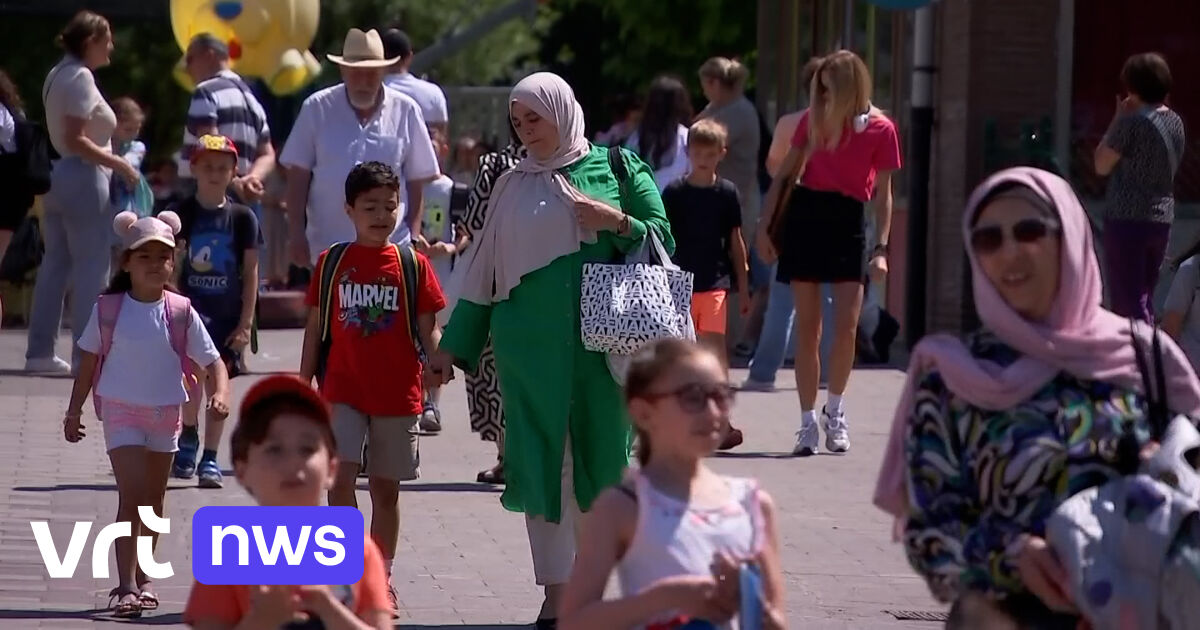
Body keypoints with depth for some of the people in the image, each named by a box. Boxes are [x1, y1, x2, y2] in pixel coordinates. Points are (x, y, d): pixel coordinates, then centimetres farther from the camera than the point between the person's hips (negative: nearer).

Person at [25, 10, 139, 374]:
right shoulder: (80, 77, -13)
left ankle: (40, 351, 13)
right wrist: (118, 164, -15)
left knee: (56, 263, 11)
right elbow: (75, 140, -19)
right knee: (92, 267, -6)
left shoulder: (59, 75, 16)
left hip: (56, 176, 10)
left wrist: (109, 163, 12)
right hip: (83, 178, -10)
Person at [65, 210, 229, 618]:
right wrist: (74, 410, 4)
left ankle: (141, 578, 30)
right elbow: (89, 359, 3)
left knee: (153, 500, 14)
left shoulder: (180, 312, -6)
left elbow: (211, 359, -3)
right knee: (132, 496, -15)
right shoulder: (108, 309, -7)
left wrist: (221, 391, -22)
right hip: (121, 411, -3)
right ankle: (126, 586, -18)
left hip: (165, 413, 3)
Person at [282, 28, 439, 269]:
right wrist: (297, 235, -2)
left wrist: (414, 238, 4)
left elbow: (416, 183, 8)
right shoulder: (317, 109, 2)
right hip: (328, 248, 0)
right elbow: (298, 178, 3)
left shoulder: (405, 111, 3)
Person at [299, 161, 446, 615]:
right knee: (339, 478, -14)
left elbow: (427, 328, 1)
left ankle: (381, 576, 20)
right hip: (343, 390, 0)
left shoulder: (413, 265, 0)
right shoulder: (332, 263, 2)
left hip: (398, 392, 0)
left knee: (386, 488, 9)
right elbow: (315, 327, 7)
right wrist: (304, 386, 6)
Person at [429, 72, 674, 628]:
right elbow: (484, 271, 14)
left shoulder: (616, 168, 6)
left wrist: (618, 222, -14)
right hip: (531, 344, 1)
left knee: (599, 455, 0)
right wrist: (454, 345, 12)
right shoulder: (512, 186, 10)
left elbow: (663, 238, 4)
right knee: (543, 461, -2)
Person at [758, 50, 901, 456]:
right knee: (807, 328, 1)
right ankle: (808, 422, 7)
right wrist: (765, 226, 4)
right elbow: (785, 175, 11)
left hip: (848, 223, -1)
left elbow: (883, 194, 2)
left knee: (847, 326, -9)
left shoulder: (880, 129, -1)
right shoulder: (813, 121, 5)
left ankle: (835, 411, 13)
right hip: (805, 216, 1)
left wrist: (881, 249, -6)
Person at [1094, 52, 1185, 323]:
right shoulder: (1175, 122, 8)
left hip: (1127, 220, -7)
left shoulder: (1132, 122, -15)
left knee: (1128, 302, -5)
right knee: (1144, 298, 18)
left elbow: (1102, 165, -7)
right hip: (1162, 220, 7)